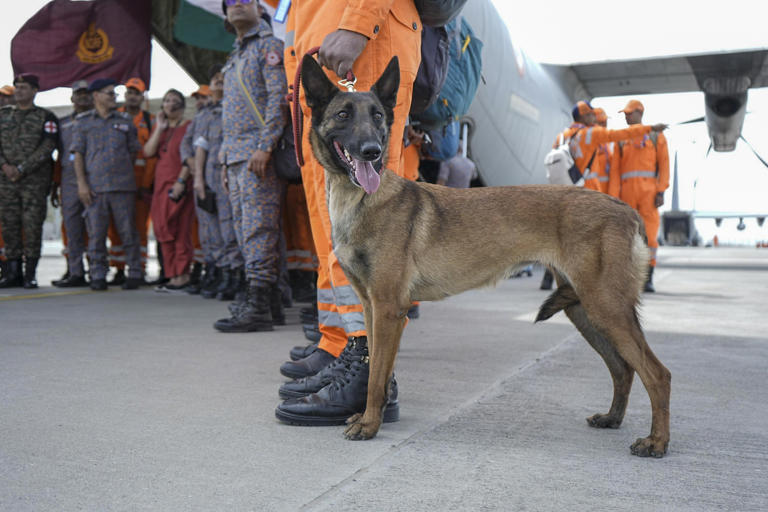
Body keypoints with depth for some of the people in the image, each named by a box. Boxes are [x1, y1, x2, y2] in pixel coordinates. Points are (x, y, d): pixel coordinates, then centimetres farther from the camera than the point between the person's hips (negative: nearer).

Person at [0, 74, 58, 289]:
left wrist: (21, 169, -12)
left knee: (32, 225, -6)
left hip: (35, 180, -4)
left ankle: (30, 273, 0)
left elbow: (47, 148, -7)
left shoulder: (46, 117, 3)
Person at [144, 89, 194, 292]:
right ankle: (173, 276, 10)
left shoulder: (189, 127, 0)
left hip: (180, 186, -7)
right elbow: (148, 152, 5)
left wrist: (181, 180, -17)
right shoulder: (160, 128, 19)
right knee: (163, 231, 4)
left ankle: (182, 276, -4)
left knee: (179, 231, -8)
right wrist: (159, 128, 1)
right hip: (161, 185, 7)